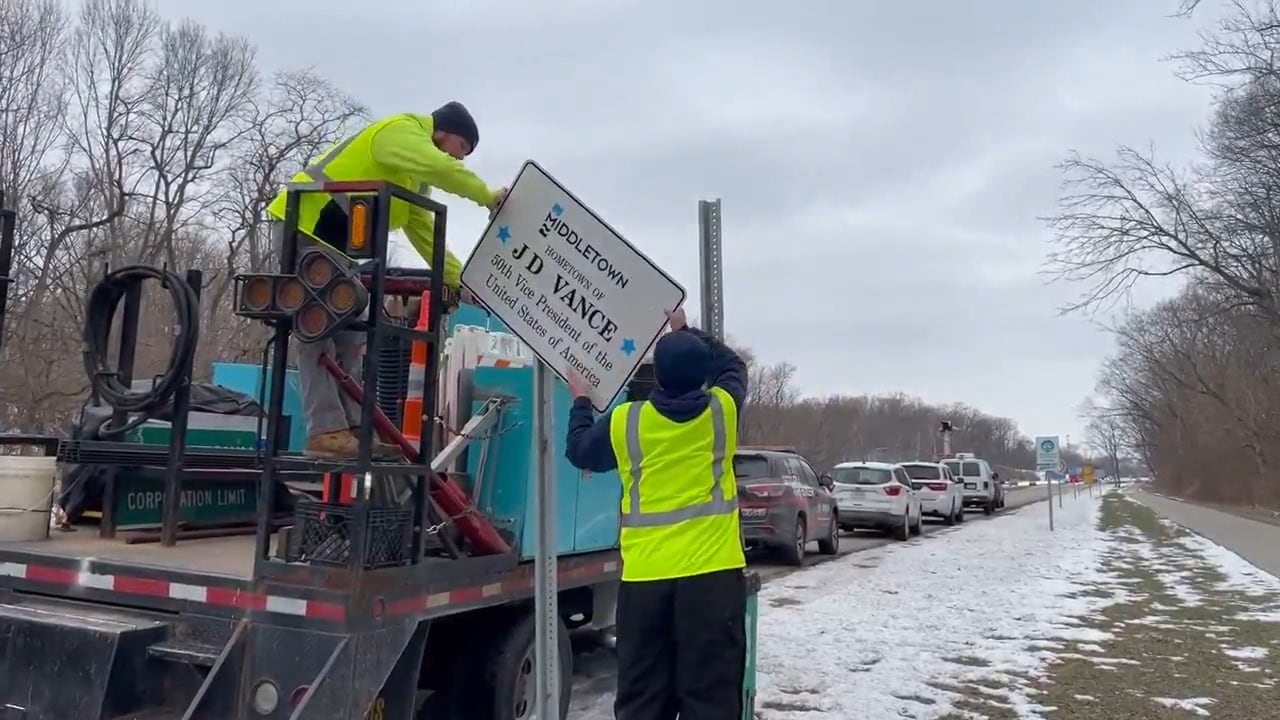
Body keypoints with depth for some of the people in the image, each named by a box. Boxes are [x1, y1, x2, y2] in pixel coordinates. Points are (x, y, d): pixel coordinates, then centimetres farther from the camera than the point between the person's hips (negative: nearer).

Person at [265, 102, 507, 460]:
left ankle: (354, 428, 3)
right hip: (303, 225, -10)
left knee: (349, 333, 4)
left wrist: (459, 279, 7)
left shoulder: (414, 176, 18)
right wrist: (488, 197, -20)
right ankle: (326, 431, -15)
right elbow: (441, 169, -30)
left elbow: (424, 231, 15)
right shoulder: (400, 132, -11)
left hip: (334, 240, 10)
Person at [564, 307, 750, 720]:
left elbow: (580, 452, 17)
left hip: (645, 576, 1)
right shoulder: (722, 409, -1)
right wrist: (685, 332, 31)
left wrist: (581, 402, 33)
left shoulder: (624, 423, -2)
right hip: (712, 572, 0)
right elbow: (732, 366, 21)